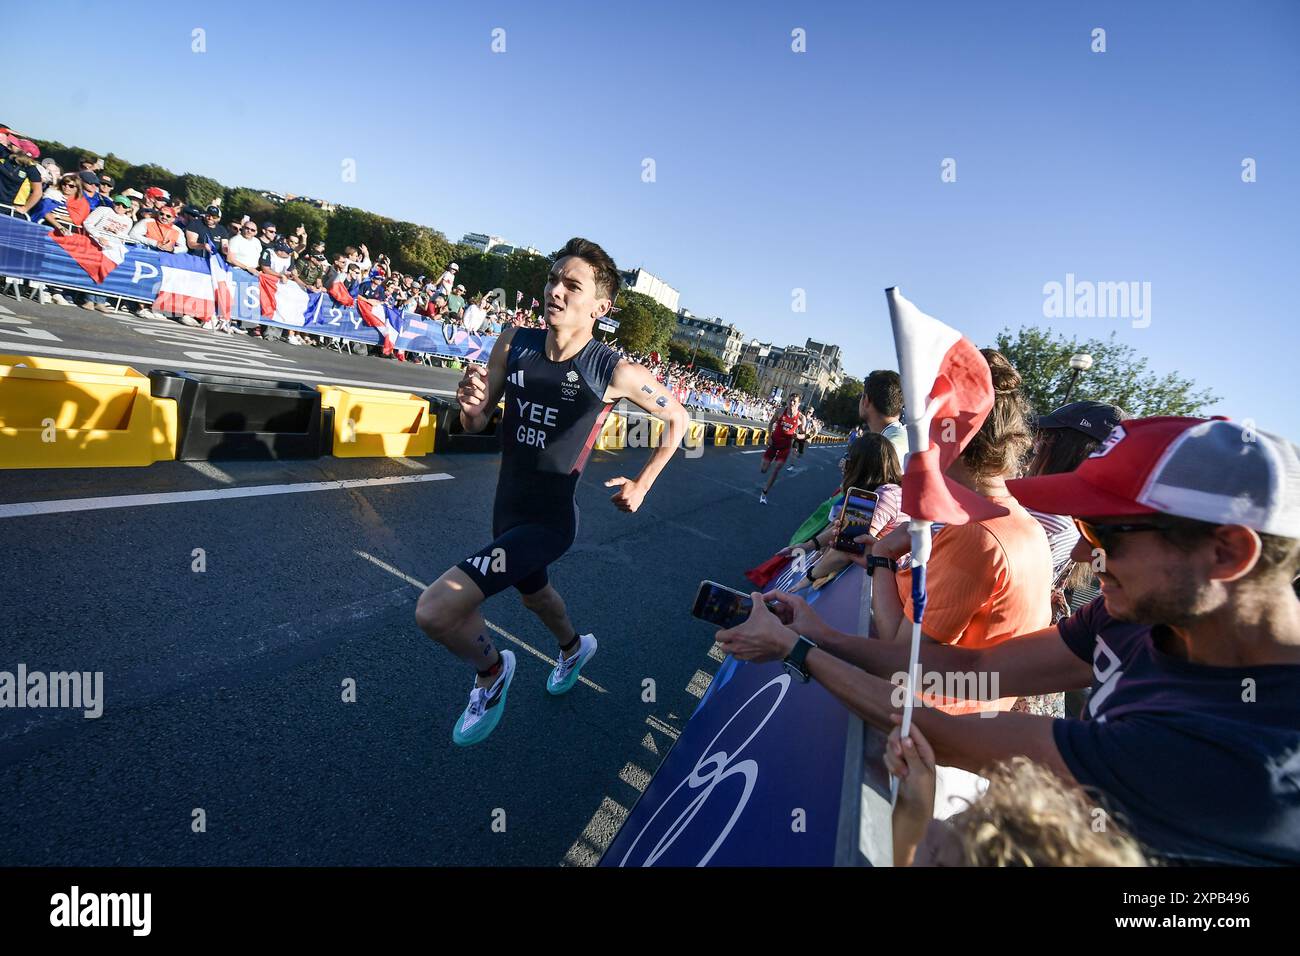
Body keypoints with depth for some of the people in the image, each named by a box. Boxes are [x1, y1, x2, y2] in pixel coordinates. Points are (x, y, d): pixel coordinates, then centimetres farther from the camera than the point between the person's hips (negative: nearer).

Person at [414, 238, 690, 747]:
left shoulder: (616, 372, -20)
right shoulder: (513, 343, -7)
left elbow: (677, 418, -3)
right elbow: (475, 424, 1)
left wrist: (641, 485, -1)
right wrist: (470, 404, -22)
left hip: (549, 520, -6)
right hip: (507, 507, 6)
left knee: (435, 610, -20)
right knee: (534, 592, 32)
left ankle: (492, 671, 14)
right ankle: (574, 647, 65)